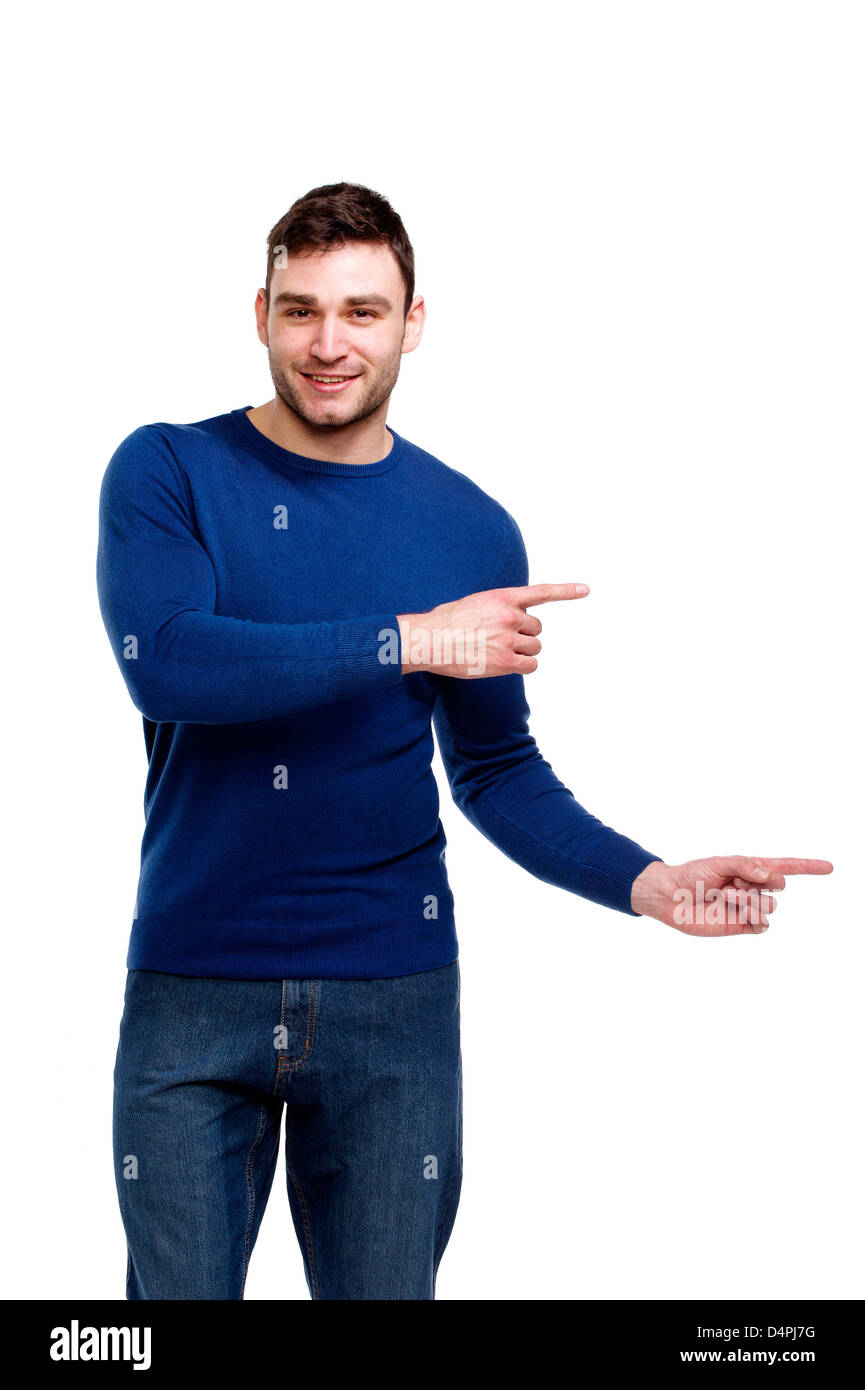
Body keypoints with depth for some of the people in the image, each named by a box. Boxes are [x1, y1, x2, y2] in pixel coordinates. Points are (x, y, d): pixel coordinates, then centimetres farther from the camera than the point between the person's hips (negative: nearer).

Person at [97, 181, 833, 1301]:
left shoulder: (472, 530, 4)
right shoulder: (166, 473, -2)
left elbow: (496, 769, 8)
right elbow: (164, 662, -19)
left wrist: (646, 882, -8)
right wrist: (409, 640, -19)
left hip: (395, 996, 2)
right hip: (191, 994, -1)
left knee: (384, 1287, 12)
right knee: (178, 1293, 8)